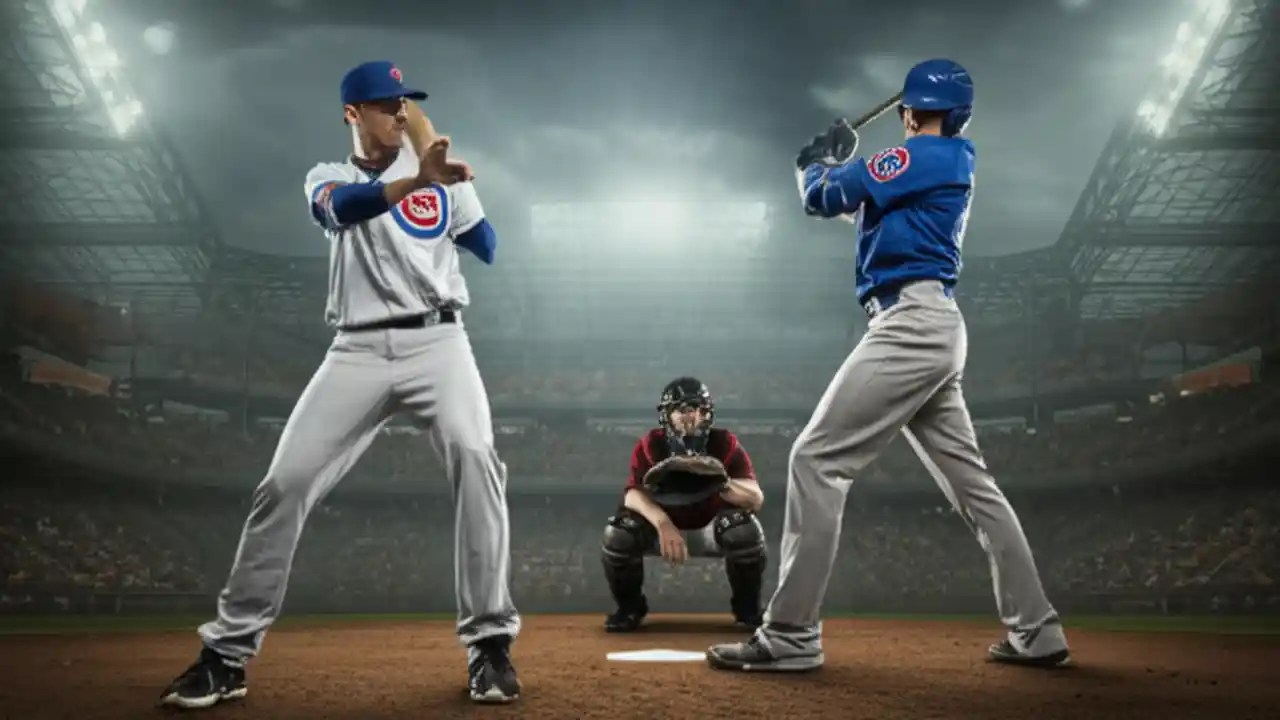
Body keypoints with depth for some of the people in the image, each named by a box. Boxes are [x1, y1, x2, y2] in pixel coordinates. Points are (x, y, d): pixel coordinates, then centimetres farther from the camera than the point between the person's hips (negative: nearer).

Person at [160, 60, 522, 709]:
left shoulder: (437, 169, 15)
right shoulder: (328, 178, 11)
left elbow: (487, 248, 10)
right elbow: (343, 208, -15)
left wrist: (450, 180, 2)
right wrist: (417, 181, -35)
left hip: (437, 342, 0)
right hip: (359, 351, 1)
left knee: (474, 458, -24)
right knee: (285, 483, -7)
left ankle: (490, 642, -16)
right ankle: (228, 652, 4)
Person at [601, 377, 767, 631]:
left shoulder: (725, 444, -19)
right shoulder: (650, 445, -16)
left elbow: (756, 499, -29)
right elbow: (633, 494, -29)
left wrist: (723, 483, -51)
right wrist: (663, 524, -50)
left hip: (711, 530, -1)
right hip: (663, 527, 1)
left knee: (746, 528, -32)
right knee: (619, 531, -27)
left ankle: (748, 608, -6)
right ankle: (629, 608, 0)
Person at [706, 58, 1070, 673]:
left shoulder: (923, 155, -6)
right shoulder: (955, 164, 22)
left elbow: (825, 198, -2)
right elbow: (870, 195, 32)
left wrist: (814, 162, 18)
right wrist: (841, 162, 26)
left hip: (911, 324, -10)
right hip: (933, 329, 10)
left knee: (816, 459, -12)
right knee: (970, 481, 13)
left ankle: (789, 635, -13)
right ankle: (1036, 631, 16)